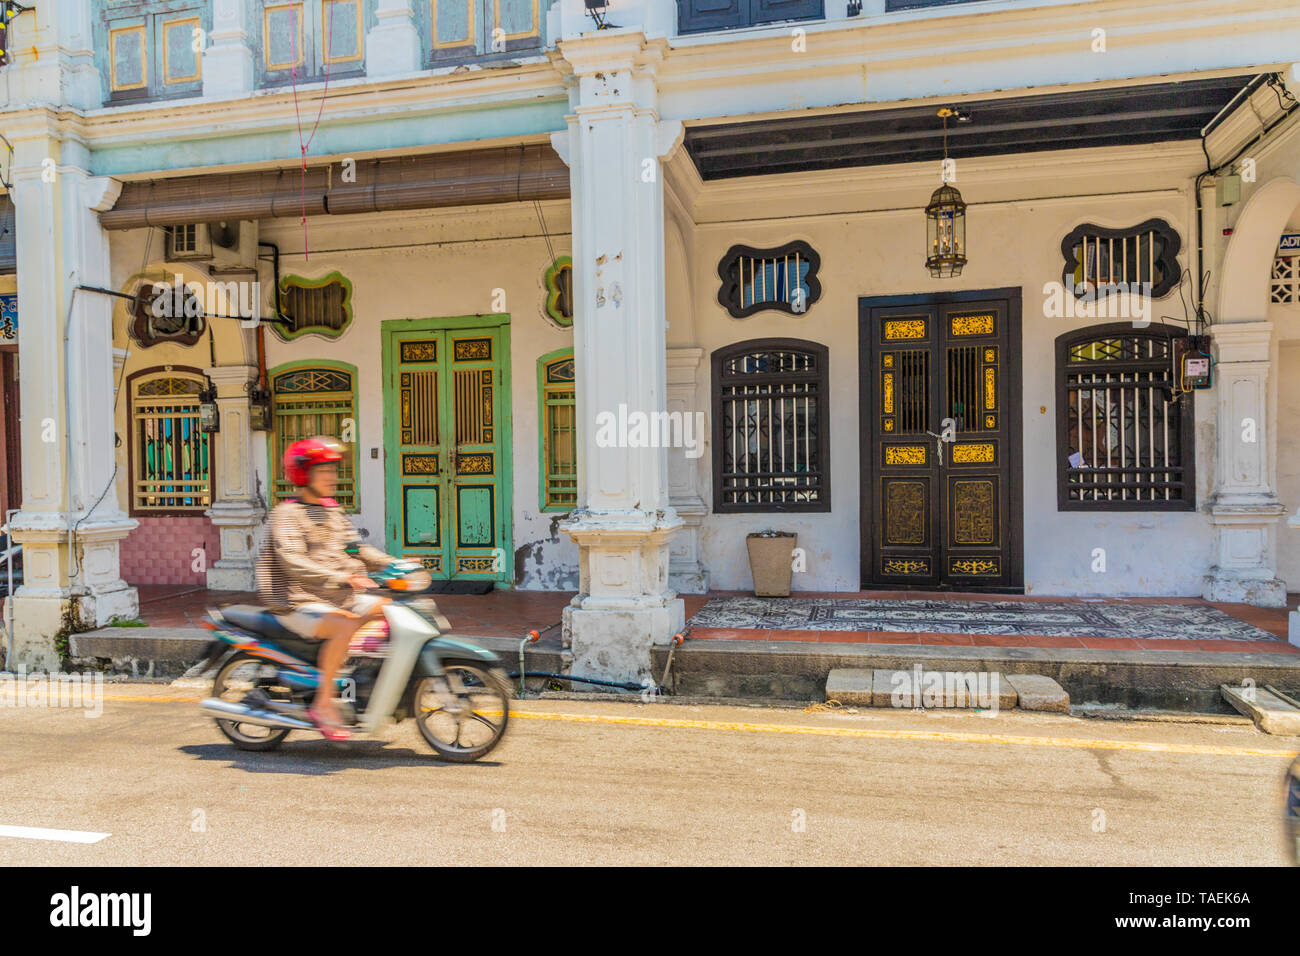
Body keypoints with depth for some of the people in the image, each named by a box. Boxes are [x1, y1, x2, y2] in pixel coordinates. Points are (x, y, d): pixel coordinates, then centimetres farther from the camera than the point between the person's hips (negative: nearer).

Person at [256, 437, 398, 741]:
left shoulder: (333, 511, 17)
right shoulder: (286, 513, -8)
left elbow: (355, 550, 18)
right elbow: (293, 562, -23)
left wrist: (396, 565, 2)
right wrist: (343, 579, -35)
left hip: (340, 600, 8)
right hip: (299, 604, -8)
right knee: (346, 626, -34)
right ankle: (323, 704, -22)